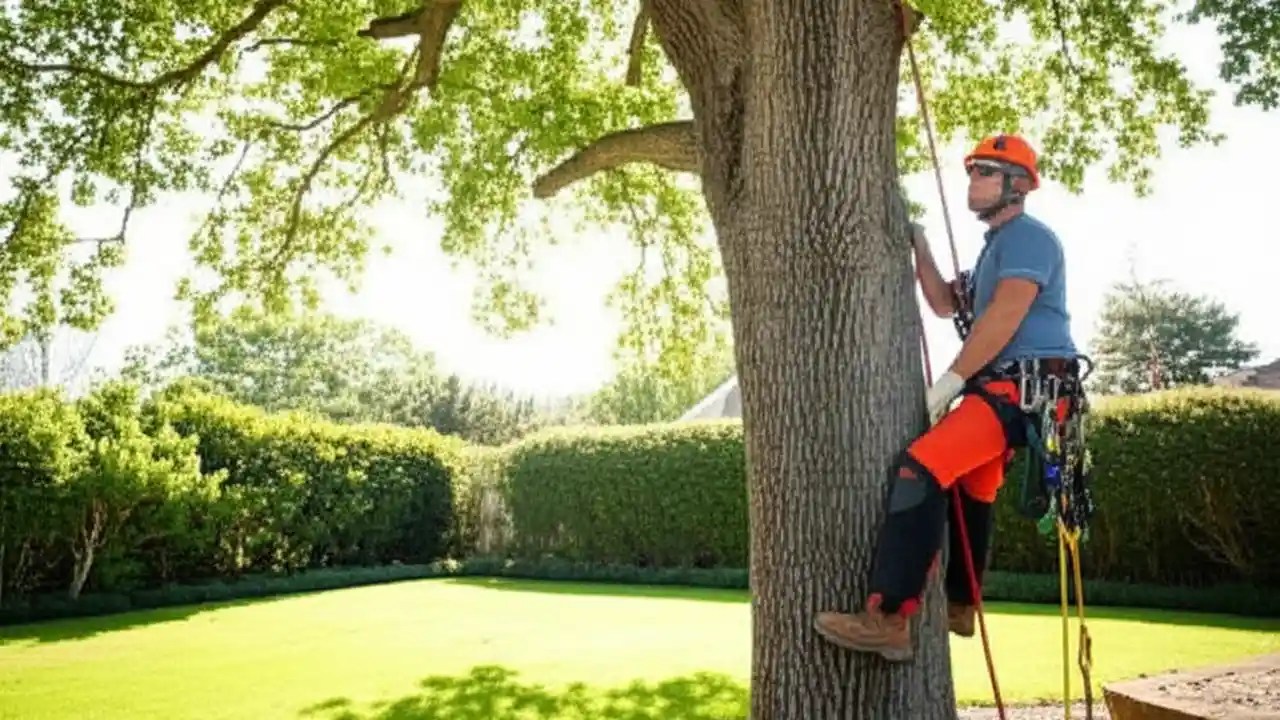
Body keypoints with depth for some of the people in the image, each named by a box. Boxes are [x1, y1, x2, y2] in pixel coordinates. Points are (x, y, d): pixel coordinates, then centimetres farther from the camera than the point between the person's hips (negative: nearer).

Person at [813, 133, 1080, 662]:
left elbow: (1003, 319, -19)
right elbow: (947, 306, 25)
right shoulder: (998, 244, 25)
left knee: (921, 468, -26)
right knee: (971, 487, 24)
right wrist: (920, 248, 16)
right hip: (1003, 387, 11)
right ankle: (959, 605, 40)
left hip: (1023, 387, -11)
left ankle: (889, 619, -30)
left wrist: (950, 380, -16)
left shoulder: (1028, 237, -8)